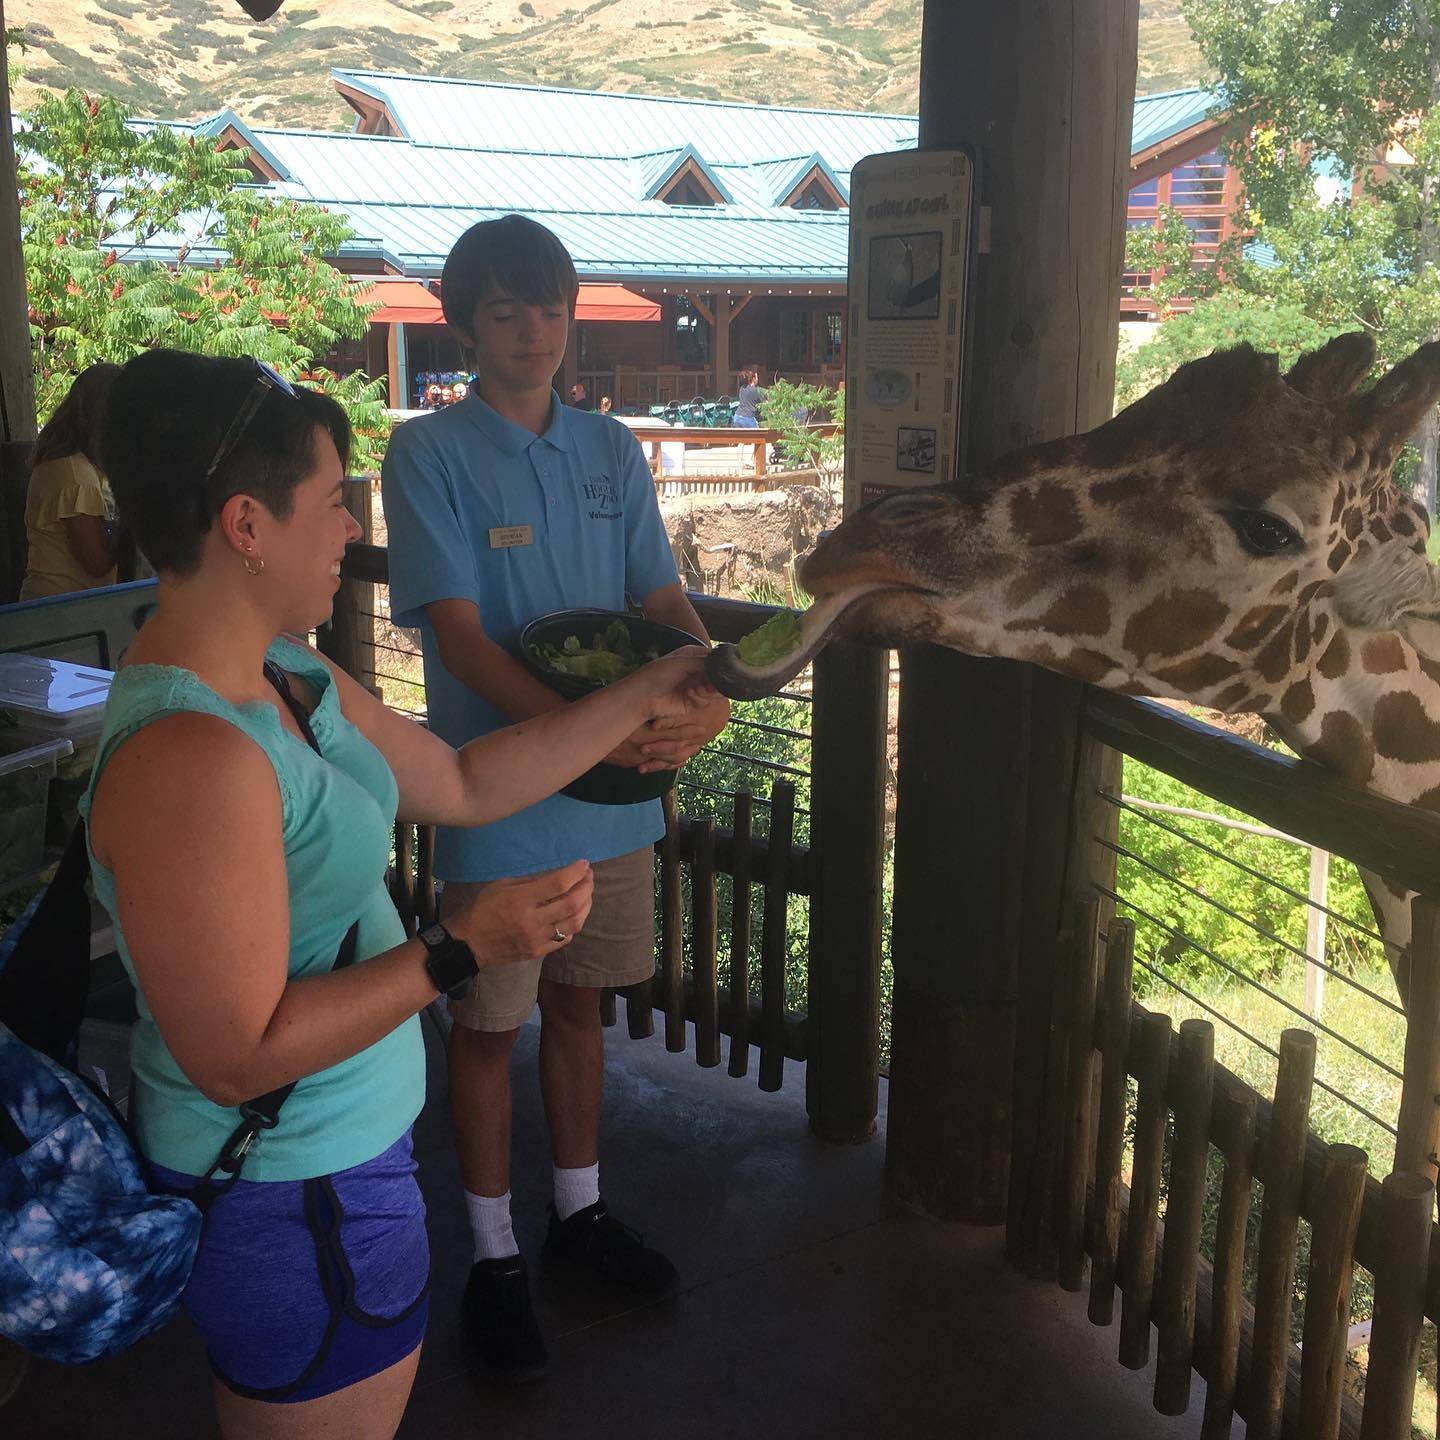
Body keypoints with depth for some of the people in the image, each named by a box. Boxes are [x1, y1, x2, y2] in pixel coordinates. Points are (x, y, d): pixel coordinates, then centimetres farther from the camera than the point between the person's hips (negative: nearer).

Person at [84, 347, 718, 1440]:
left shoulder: (287, 678, 1)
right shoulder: (191, 756, -30)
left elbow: (462, 784, 10)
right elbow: (237, 1055, -28)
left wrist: (641, 699, 11)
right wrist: (461, 951, -27)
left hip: (332, 1155, 9)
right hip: (292, 1204, -9)